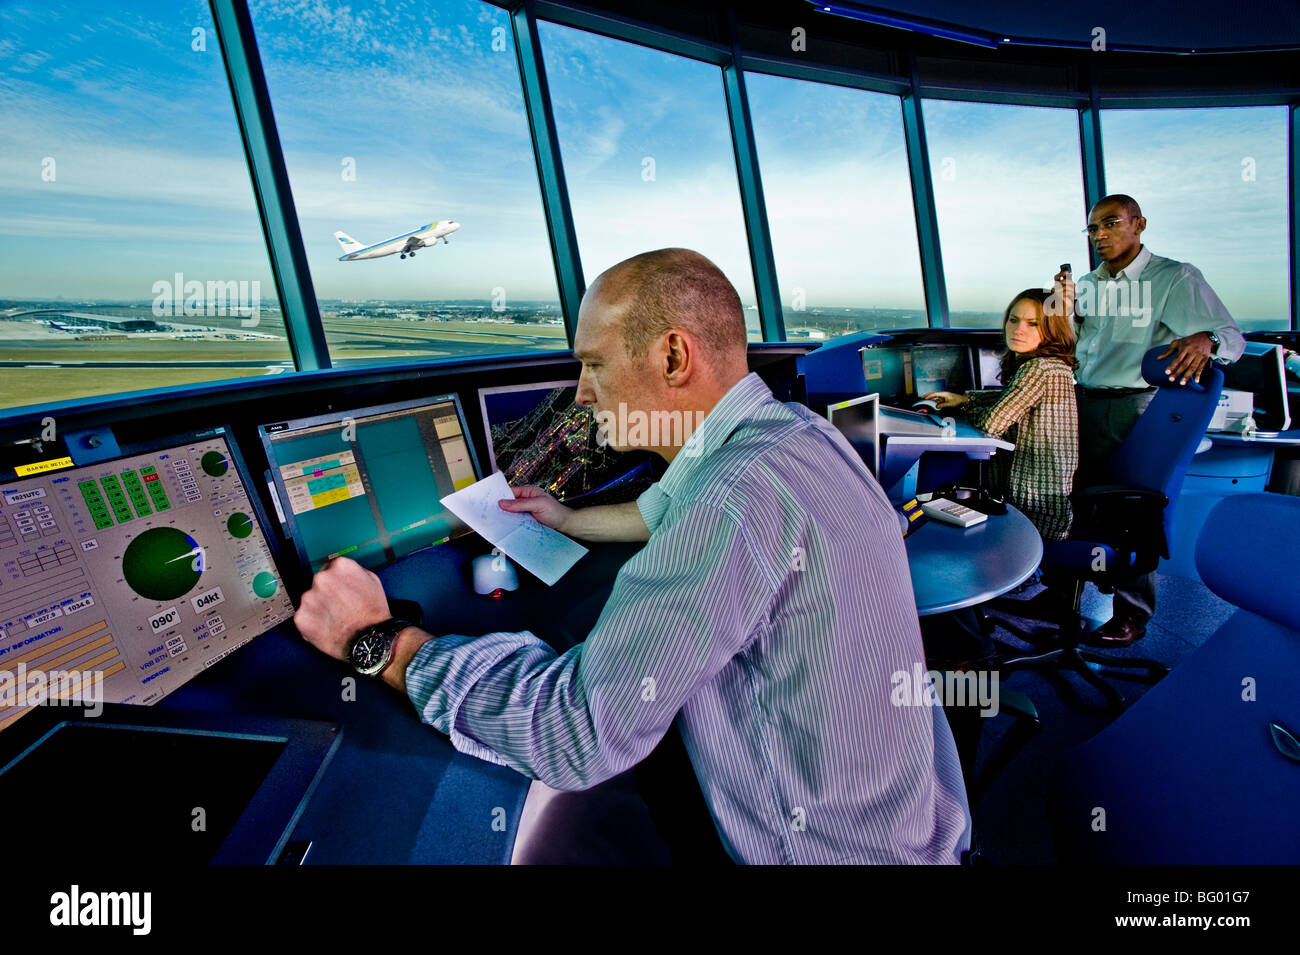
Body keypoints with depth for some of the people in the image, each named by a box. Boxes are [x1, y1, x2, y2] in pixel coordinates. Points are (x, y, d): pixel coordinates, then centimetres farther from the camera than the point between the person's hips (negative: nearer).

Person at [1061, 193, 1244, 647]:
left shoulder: (1177, 278, 1)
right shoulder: (1086, 284, 16)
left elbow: (1232, 336, -6)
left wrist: (1205, 340, -30)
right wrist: (1065, 308, -3)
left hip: (1140, 407, -4)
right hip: (1086, 404, 5)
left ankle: (1132, 614, 10)